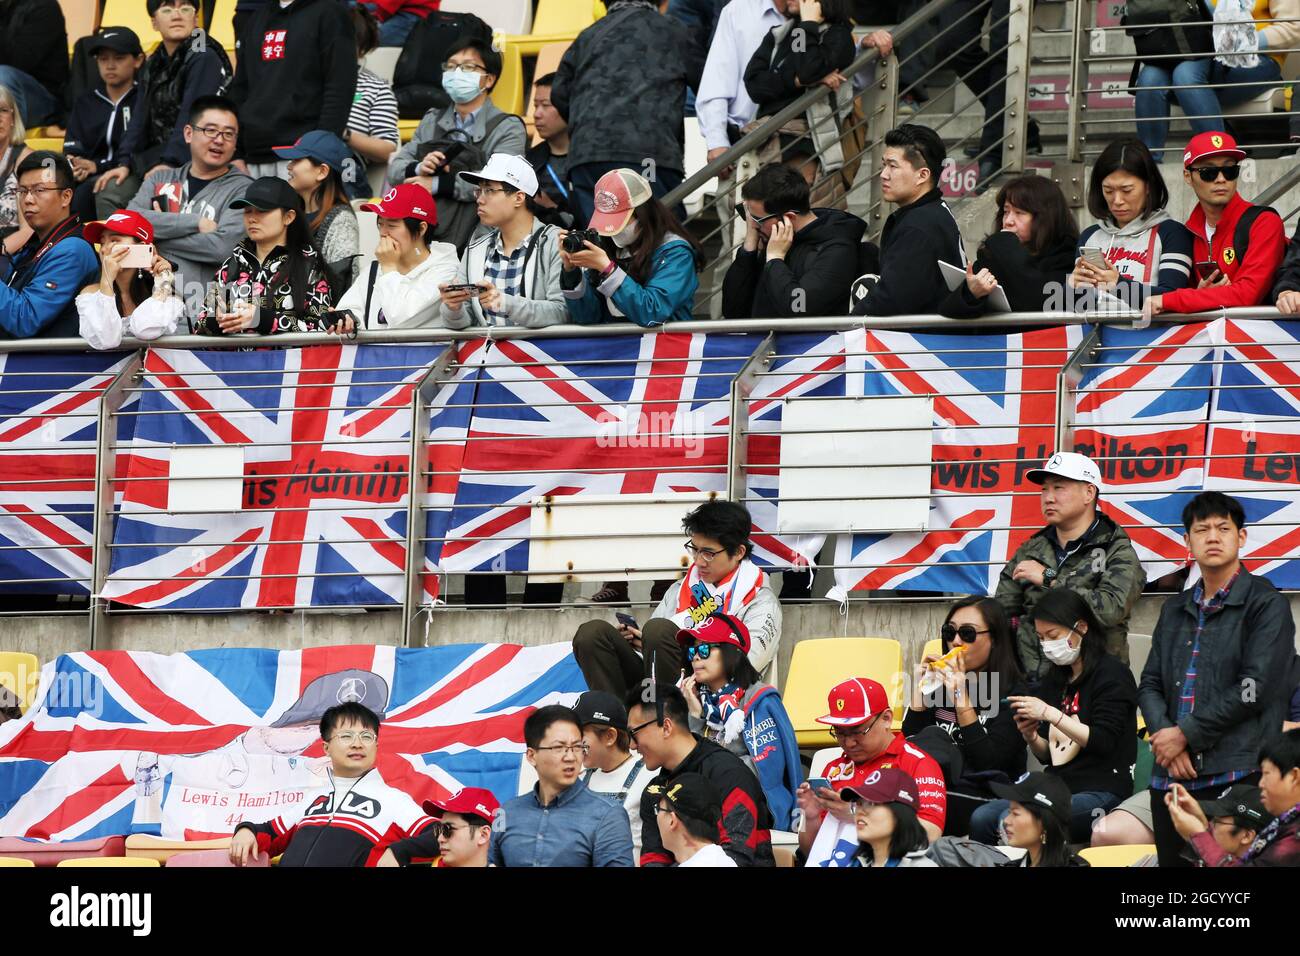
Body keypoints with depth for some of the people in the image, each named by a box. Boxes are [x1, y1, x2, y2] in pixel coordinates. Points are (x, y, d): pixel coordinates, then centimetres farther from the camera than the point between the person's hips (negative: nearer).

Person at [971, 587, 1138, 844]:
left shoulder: (1112, 674, -3)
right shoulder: (1055, 679, 19)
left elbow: (1103, 743, -14)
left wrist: (1050, 714, -18)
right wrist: (1031, 738, 0)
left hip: (1101, 793, -7)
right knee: (981, 819, -16)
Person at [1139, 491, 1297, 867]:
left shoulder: (1265, 603, -1)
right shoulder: (1175, 610, 21)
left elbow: (1255, 688, -11)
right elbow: (1150, 684, 15)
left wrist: (1186, 734, -9)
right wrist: (1164, 734, -6)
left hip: (1237, 775, -6)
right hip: (1172, 776, 6)